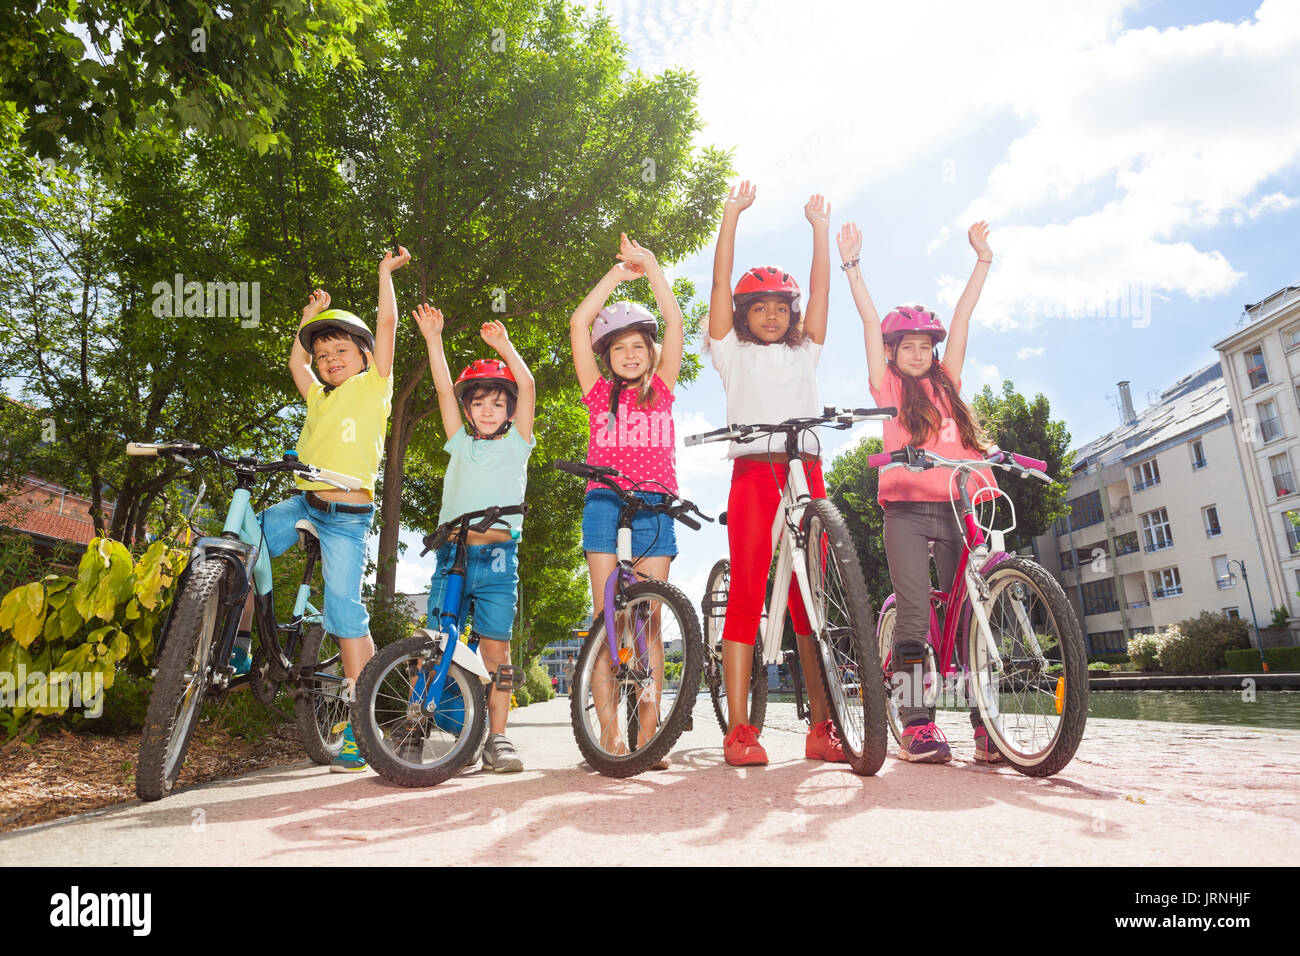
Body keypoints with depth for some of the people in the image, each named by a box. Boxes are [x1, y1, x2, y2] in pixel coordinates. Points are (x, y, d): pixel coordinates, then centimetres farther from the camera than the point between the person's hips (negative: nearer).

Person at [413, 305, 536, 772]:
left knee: (495, 648, -3)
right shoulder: (460, 443, 18)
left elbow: (527, 388, 4)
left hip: (498, 556, -2)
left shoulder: (516, 444, 15)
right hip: (452, 553, 2)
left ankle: (497, 738, 5)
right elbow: (443, 389, 11)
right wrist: (433, 339, 6)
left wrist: (503, 345, 1)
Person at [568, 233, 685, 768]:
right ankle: (608, 733, -1)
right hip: (605, 503, -1)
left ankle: (648, 733, 1)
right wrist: (620, 271, 11)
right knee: (607, 617, -4)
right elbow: (579, 323, 6)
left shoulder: (660, 389, 16)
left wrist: (650, 266, 12)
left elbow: (674, 323, 10)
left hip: (654, 506, 1)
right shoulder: (599, 392, 12)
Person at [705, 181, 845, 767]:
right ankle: (739, 729, -6)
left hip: (805, 472, 3)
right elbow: (720, 282, 11)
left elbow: (821, 288, 22)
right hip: (753, 471, -3)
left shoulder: (804, 352, 25)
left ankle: (822, 728, 5)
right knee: (746, 593, -8)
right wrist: (732, 215, 10)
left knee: (810, 596, 1)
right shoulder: (732, 352, 17)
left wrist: (820, 228, 21)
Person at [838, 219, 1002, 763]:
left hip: (959, 507, 4)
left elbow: (962, 317, 22)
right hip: (906, 509, -3)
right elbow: (870, 321, 9)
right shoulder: (888, 386, 12)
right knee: (914, 613, -8)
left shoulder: (948, 381, 21)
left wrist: (982, 258, 25)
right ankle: (916, 724, -5)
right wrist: (851, 265, 7)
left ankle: (986, 725, 4)